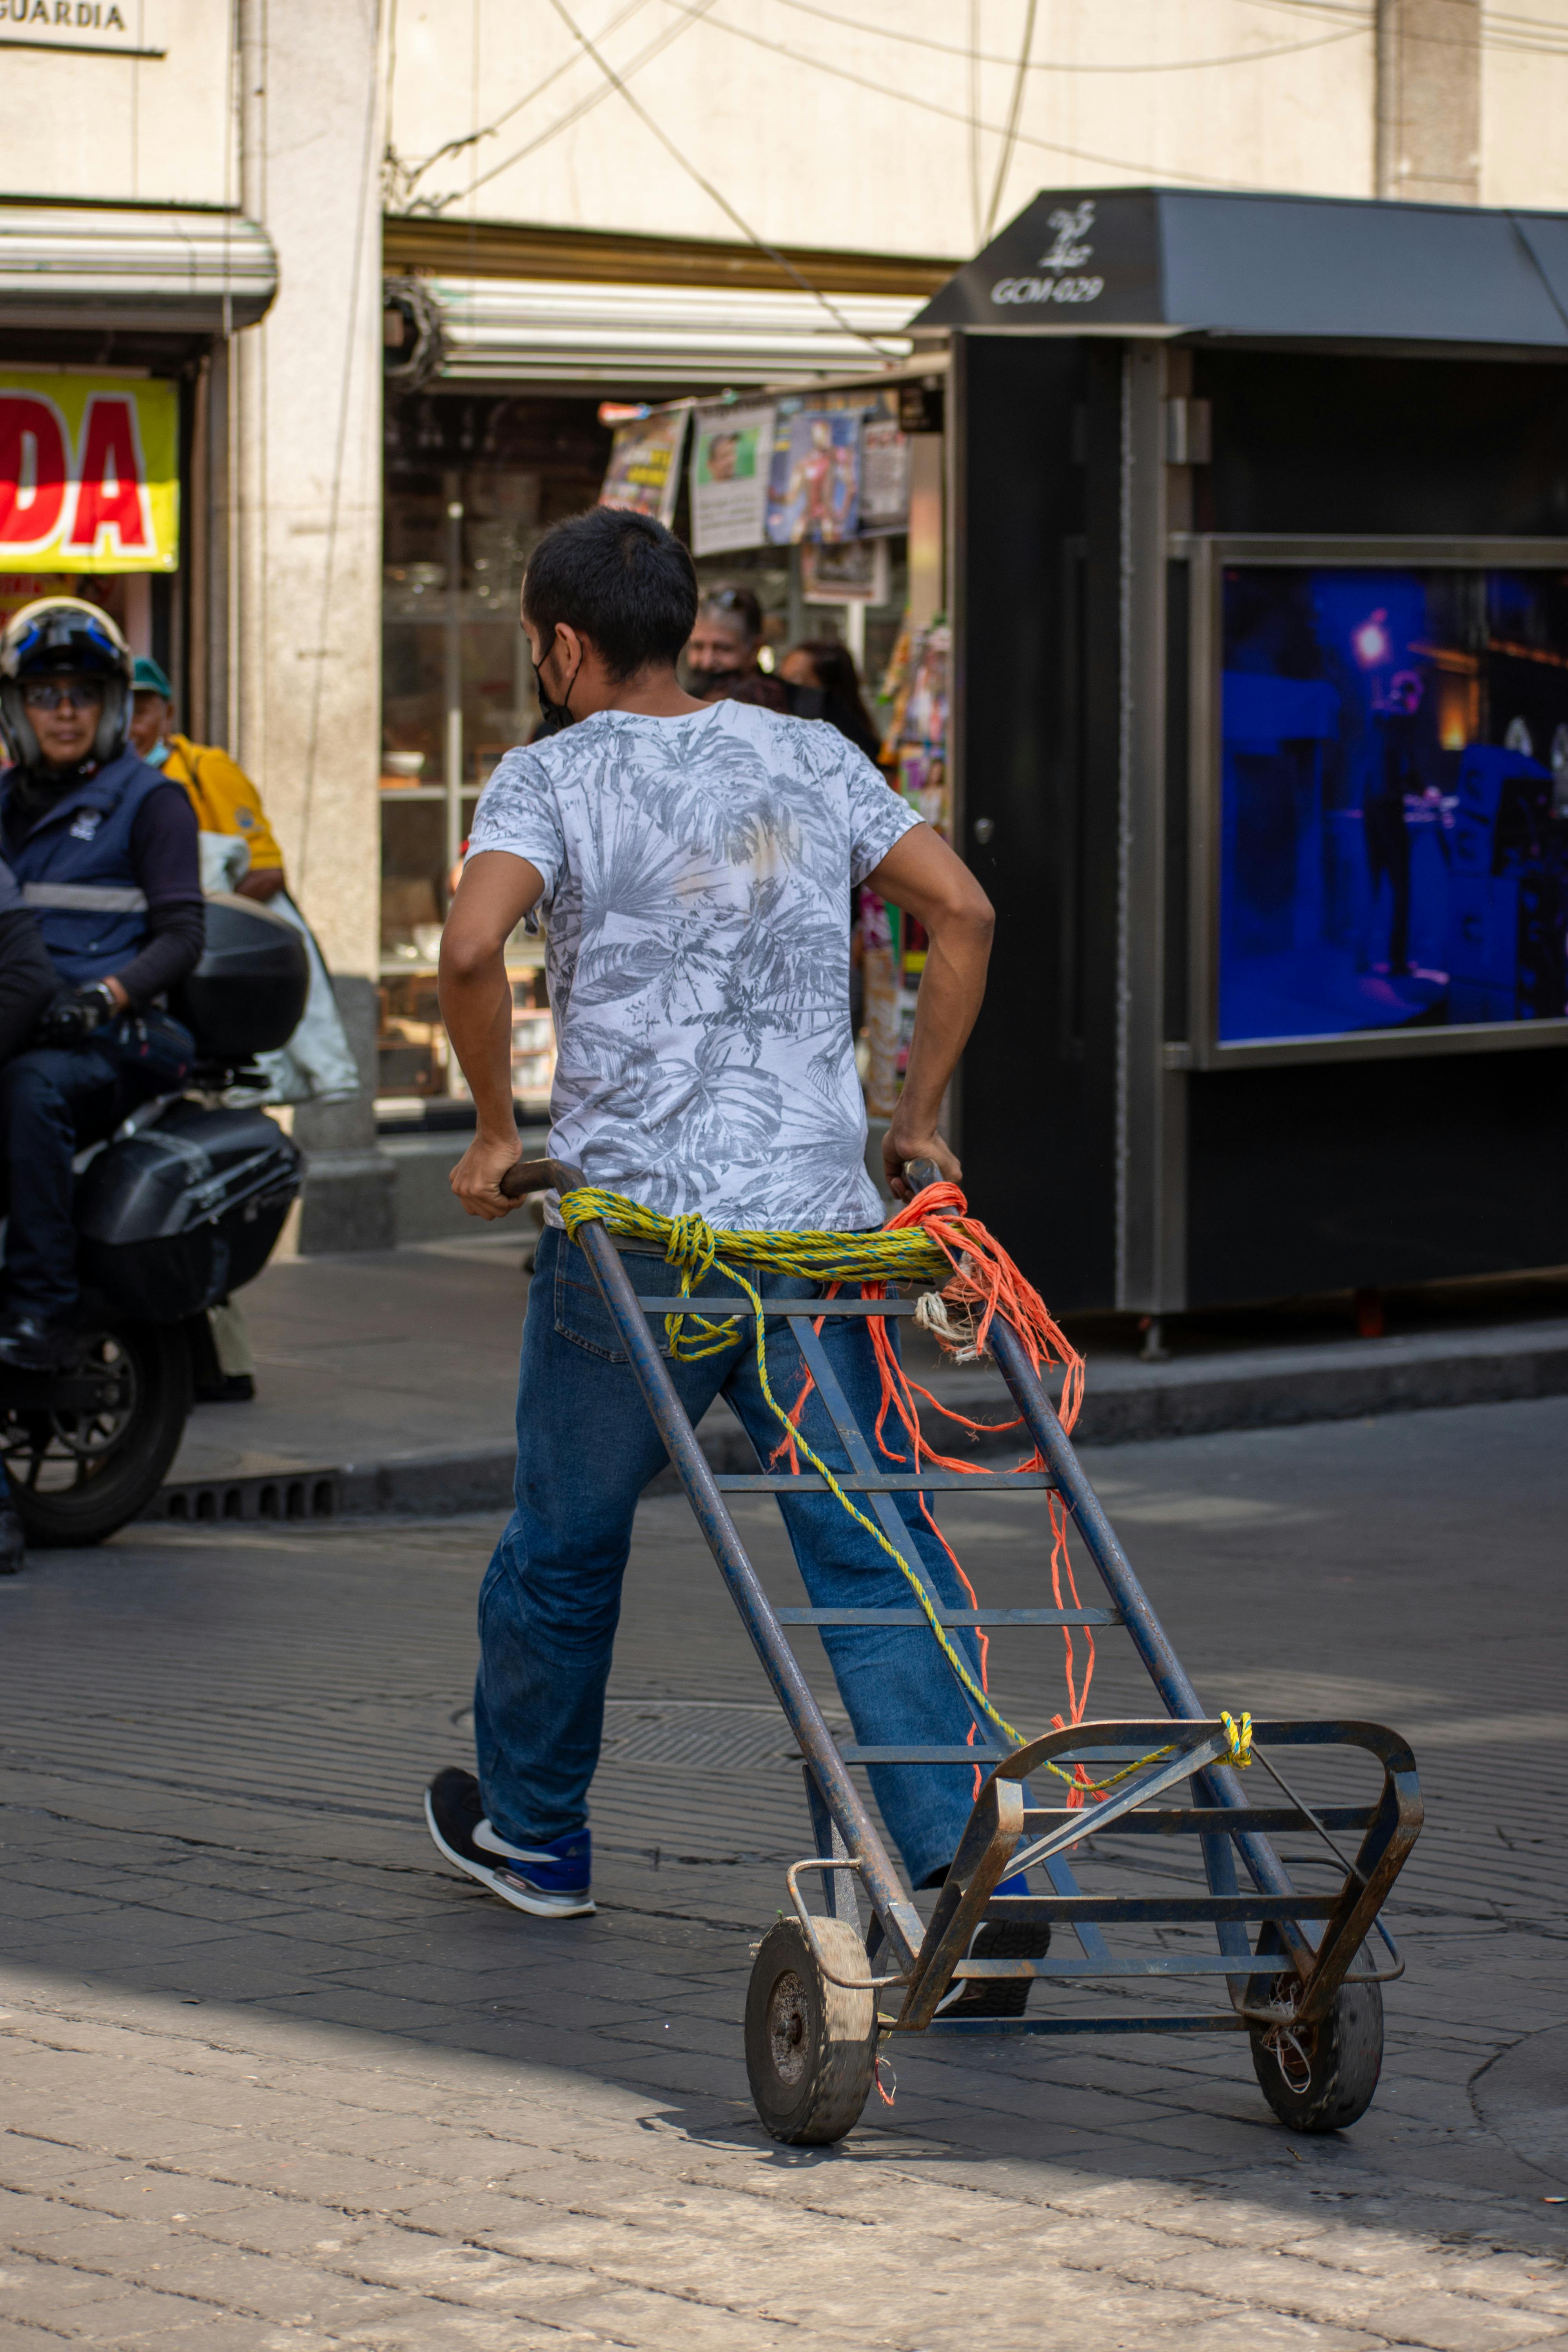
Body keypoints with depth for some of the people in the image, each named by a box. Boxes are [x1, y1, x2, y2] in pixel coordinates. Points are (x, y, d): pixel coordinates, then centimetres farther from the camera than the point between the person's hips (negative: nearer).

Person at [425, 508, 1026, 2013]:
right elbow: (960, 909, 6)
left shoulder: (551, 779, -2)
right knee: (876, 1553, 0)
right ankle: (965, 1862, -12)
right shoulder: (811, 759, 11)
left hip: (628, 1224, -3)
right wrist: (919, 1124, 12)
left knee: (565, 1541, 17)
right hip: (822, 1224, 3)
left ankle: (530, 1831, 33)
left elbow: (472, 949, -18)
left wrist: (495, 1131, -4)